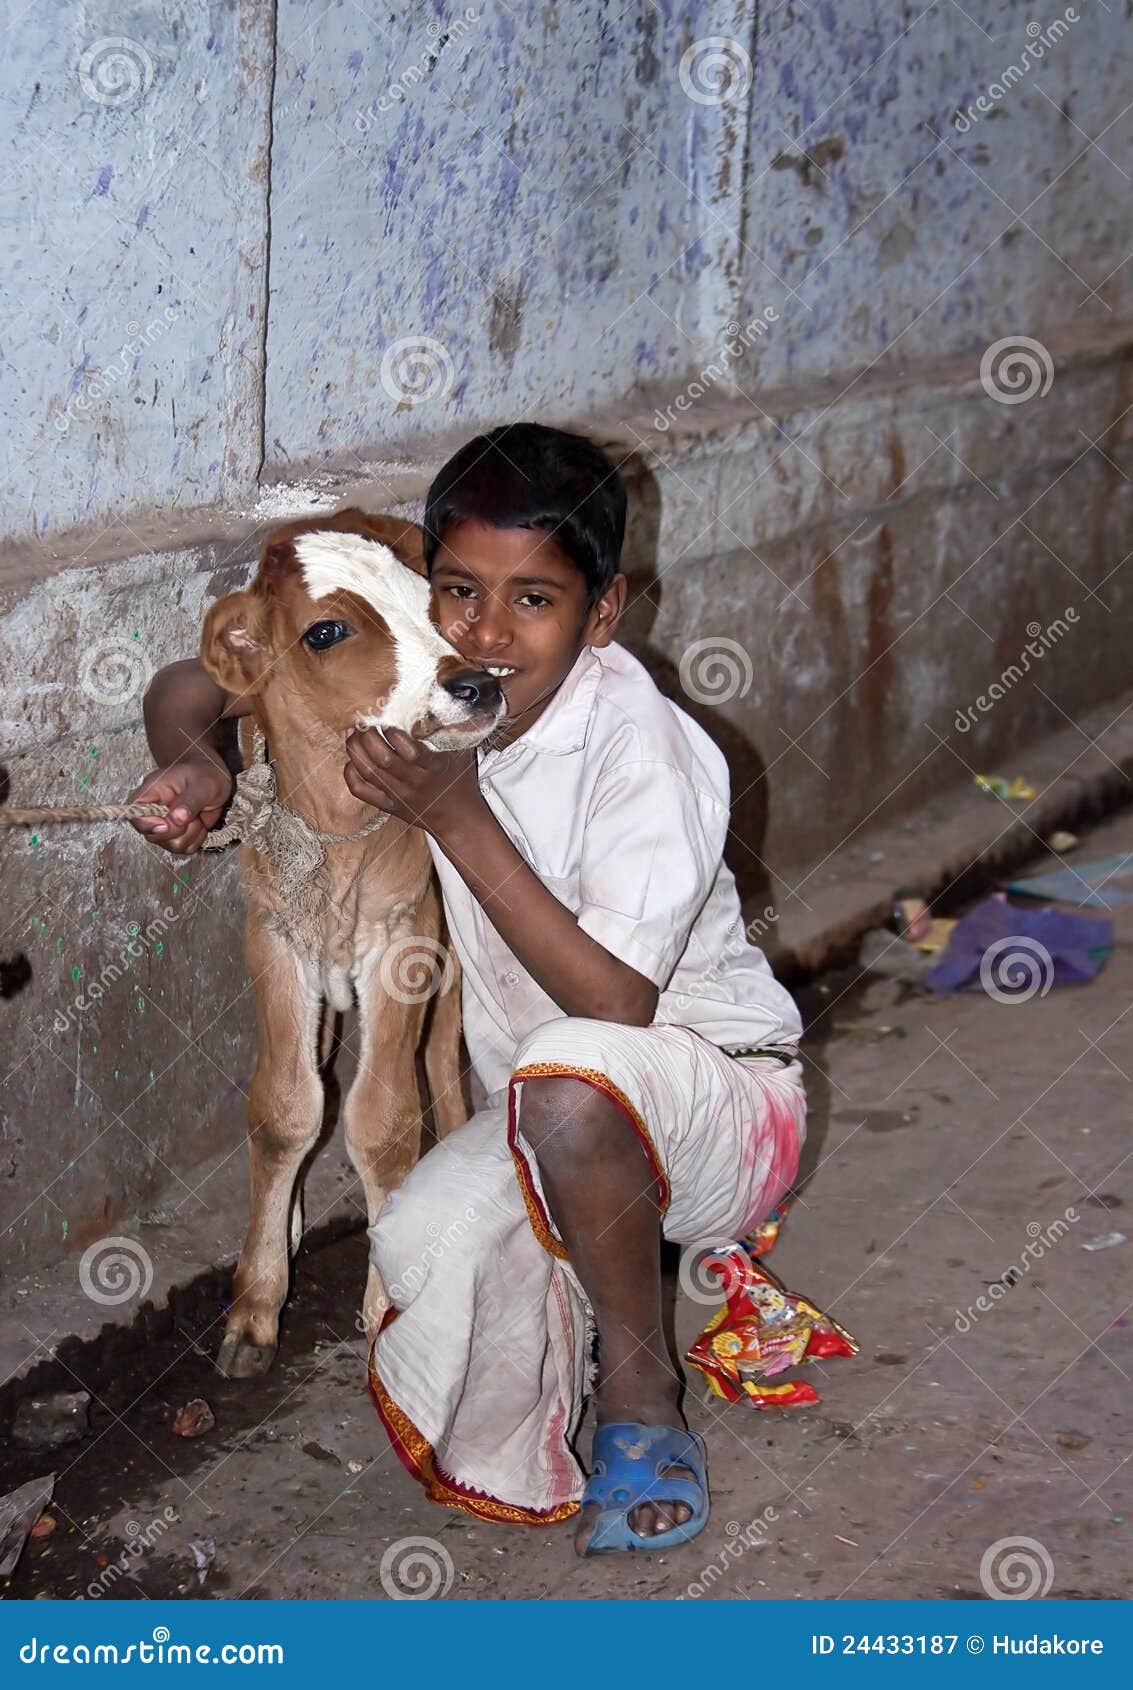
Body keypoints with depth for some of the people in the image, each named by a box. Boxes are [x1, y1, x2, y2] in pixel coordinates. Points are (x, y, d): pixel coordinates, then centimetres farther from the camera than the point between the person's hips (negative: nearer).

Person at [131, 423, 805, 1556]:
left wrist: (457, 817, -32)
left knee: (568, 1079, -38)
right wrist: (195, 759, -20)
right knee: (428, 1244, -28)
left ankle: (638, 1387, -13)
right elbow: (196, 683, 4)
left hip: (718, 1102, -4)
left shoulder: (643, 748, -24)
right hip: (556, 1127, 4)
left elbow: (615, 1005, -30)